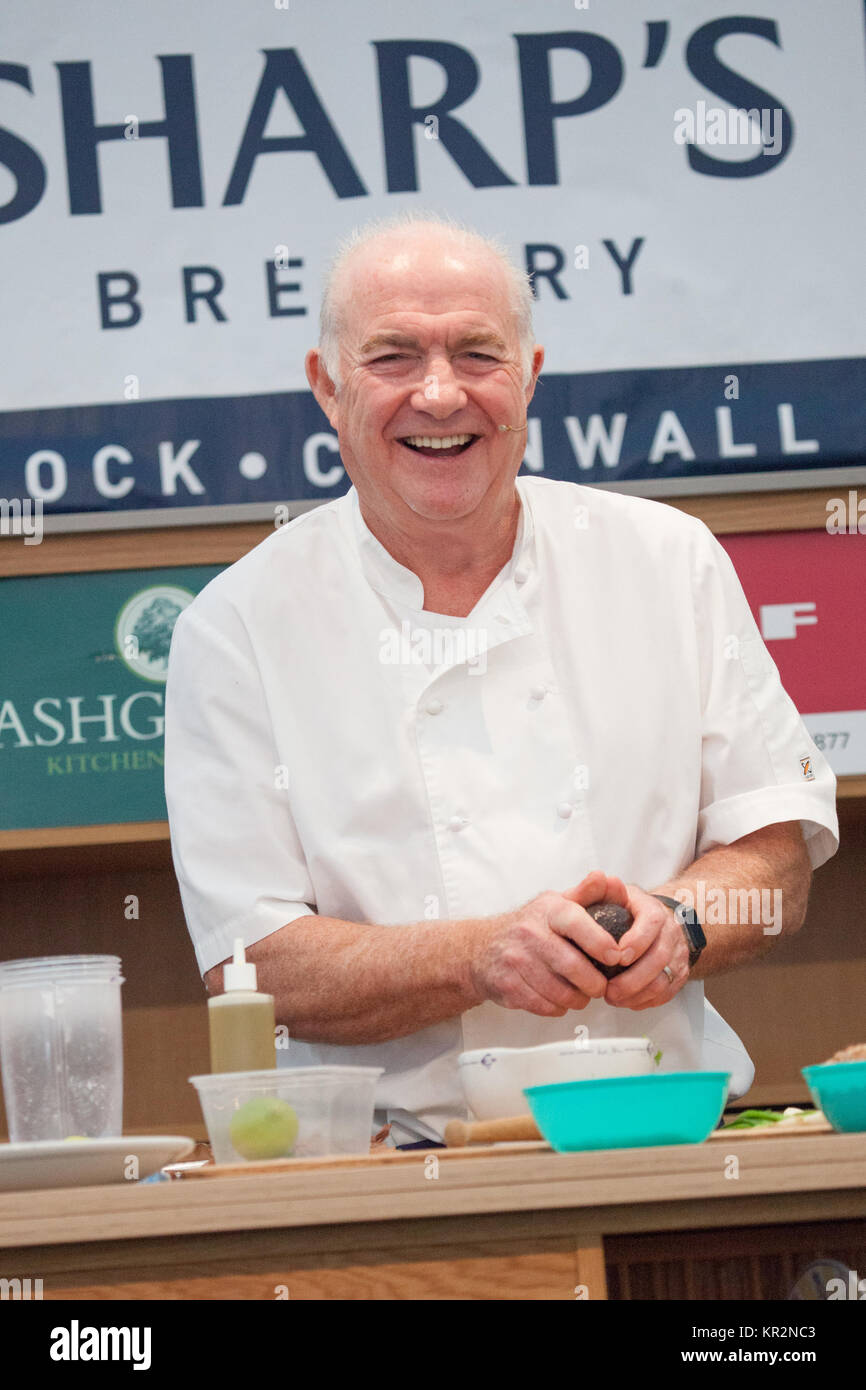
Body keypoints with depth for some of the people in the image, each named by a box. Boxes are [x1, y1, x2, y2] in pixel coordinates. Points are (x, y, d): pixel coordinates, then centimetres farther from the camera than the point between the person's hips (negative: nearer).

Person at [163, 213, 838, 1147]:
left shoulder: (668, 561, 11)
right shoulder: (236, 628, 3)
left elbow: (777, 848, 13)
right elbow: (251, 966, -3)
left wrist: (677, 923, -9)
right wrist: (483, 957, -18)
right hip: (391, 1164, -2)